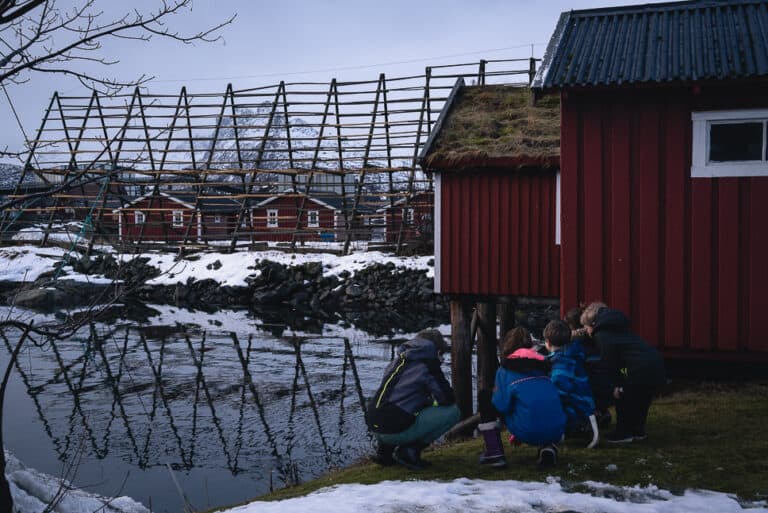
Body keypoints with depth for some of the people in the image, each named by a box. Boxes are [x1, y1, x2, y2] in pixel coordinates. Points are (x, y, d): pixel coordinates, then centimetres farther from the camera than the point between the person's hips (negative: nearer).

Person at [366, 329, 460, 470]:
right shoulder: (428, 366, -2)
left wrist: (426, 402, 31)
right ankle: (410, 451, -2)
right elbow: (448, 399, -2)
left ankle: (385, 449, 18)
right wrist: (432, 402, 20)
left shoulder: (396, 362, 20)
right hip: (396, 430, -8)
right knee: (452, 412, 2)